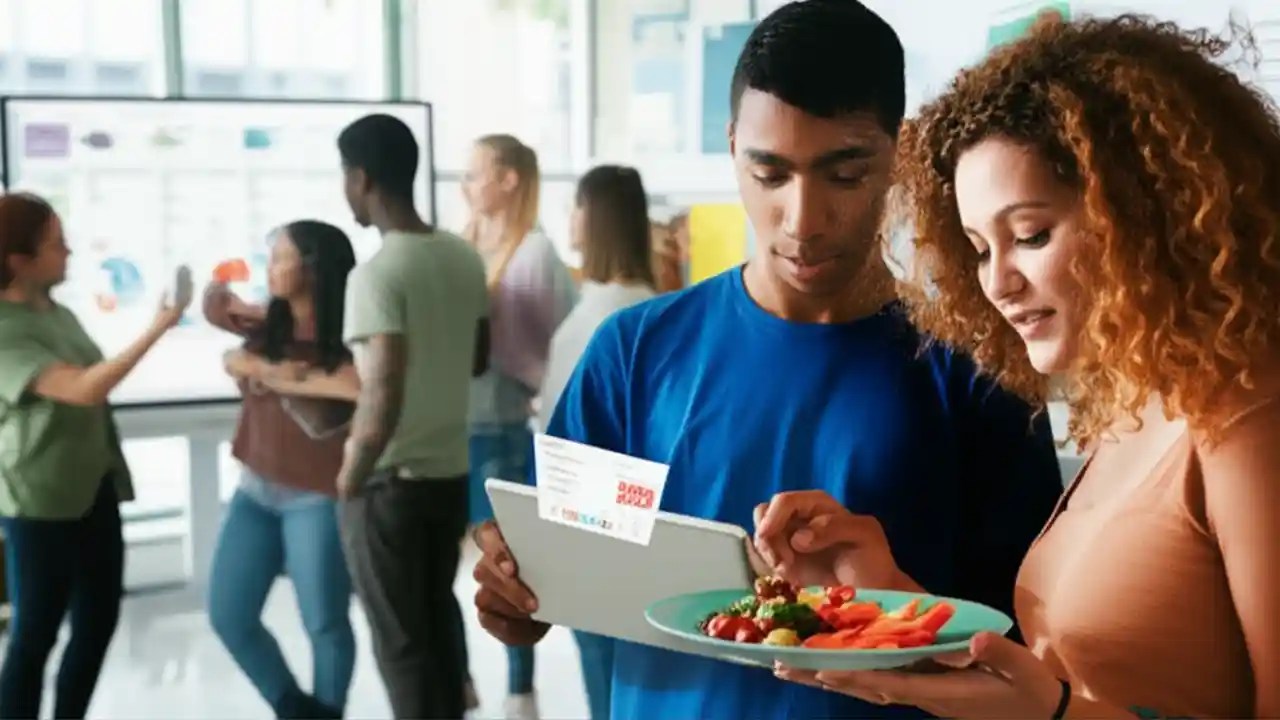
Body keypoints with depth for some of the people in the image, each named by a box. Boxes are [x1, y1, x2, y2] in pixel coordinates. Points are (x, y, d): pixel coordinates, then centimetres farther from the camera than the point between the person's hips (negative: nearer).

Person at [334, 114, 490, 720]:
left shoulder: (376, 274, -22)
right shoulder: (465, 257, 2)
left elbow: (383, 399, -28)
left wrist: (350, 478, -15)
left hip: (389, 483, -7)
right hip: (451, 470, 7)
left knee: (400, 637, 6)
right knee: (438, 613, 23)